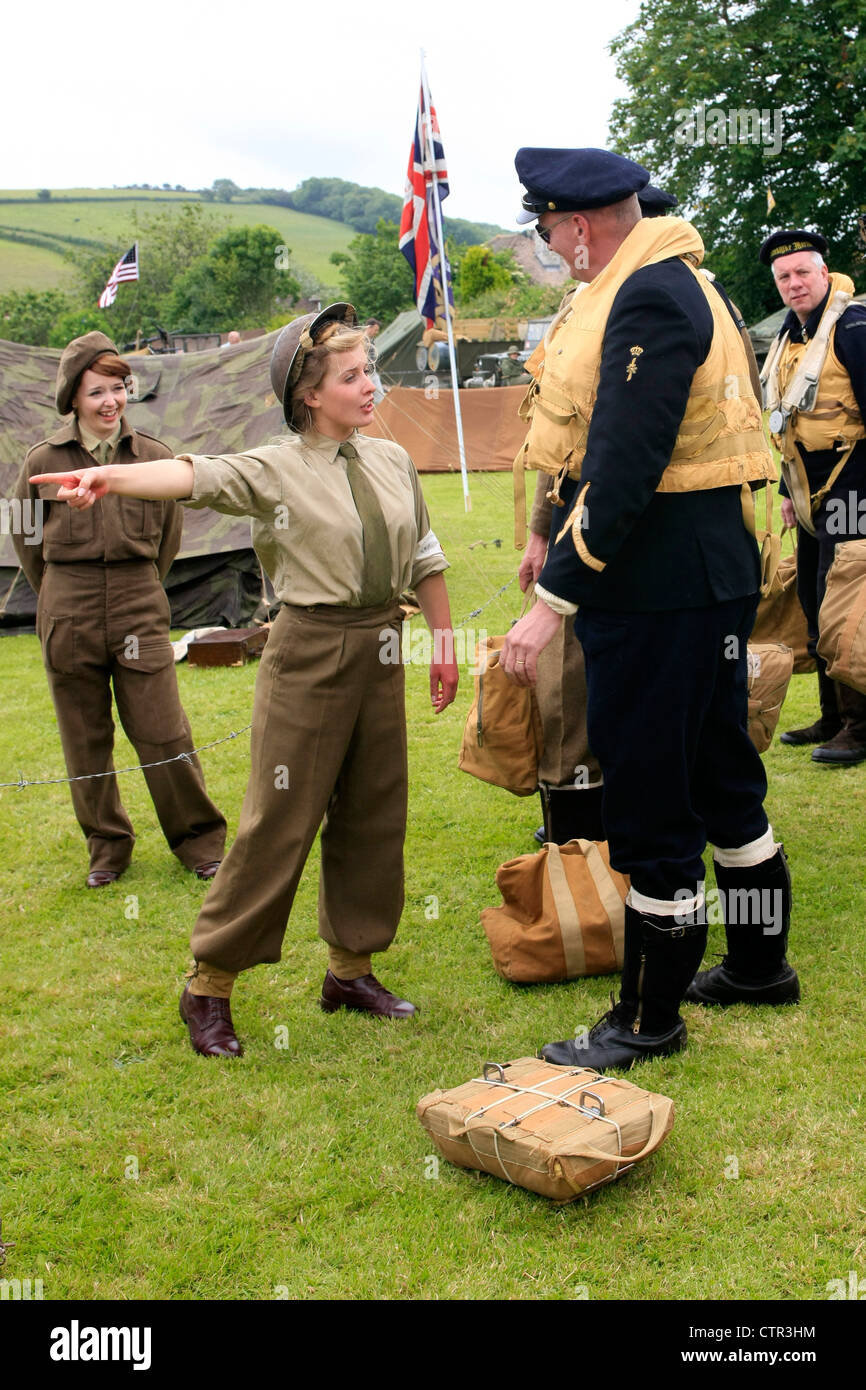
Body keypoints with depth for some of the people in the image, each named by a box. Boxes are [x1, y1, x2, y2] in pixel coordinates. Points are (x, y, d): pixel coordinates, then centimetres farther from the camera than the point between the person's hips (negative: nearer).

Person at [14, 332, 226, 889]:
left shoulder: (154, 456, 0)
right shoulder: (45, 461, -1)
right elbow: (25, 535, 14)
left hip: (140, 606, 0)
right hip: (68, 614, 1)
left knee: (165, 733, -1)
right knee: (86, 739, 9)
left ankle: (199, 840, 16)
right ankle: (107, 845, 26)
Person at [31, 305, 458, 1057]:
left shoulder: (393, 461, 9)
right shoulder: (277, 469, -7)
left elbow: (425, 558, 17)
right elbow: (196, 474, -25)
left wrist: (445, 643, 18)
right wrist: (110, 476, -42)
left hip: (381, 652, 6)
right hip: (308, 655, -5)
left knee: (374, 817, 12)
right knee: (279, 824, -3)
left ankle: (351, 968, 29)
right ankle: (210, 984, 12)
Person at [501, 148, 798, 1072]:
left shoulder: (647, 299, -18)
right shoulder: (668, 283, 16)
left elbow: (621, 469, -26)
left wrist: (553, 600, -25)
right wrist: (563, 555, 20)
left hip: (662, 591, -11)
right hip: (710, 577, 11)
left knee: (650, 797, 0)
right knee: (719, 775, 20)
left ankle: (649, 1020, 16)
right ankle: (759, 967, 37)